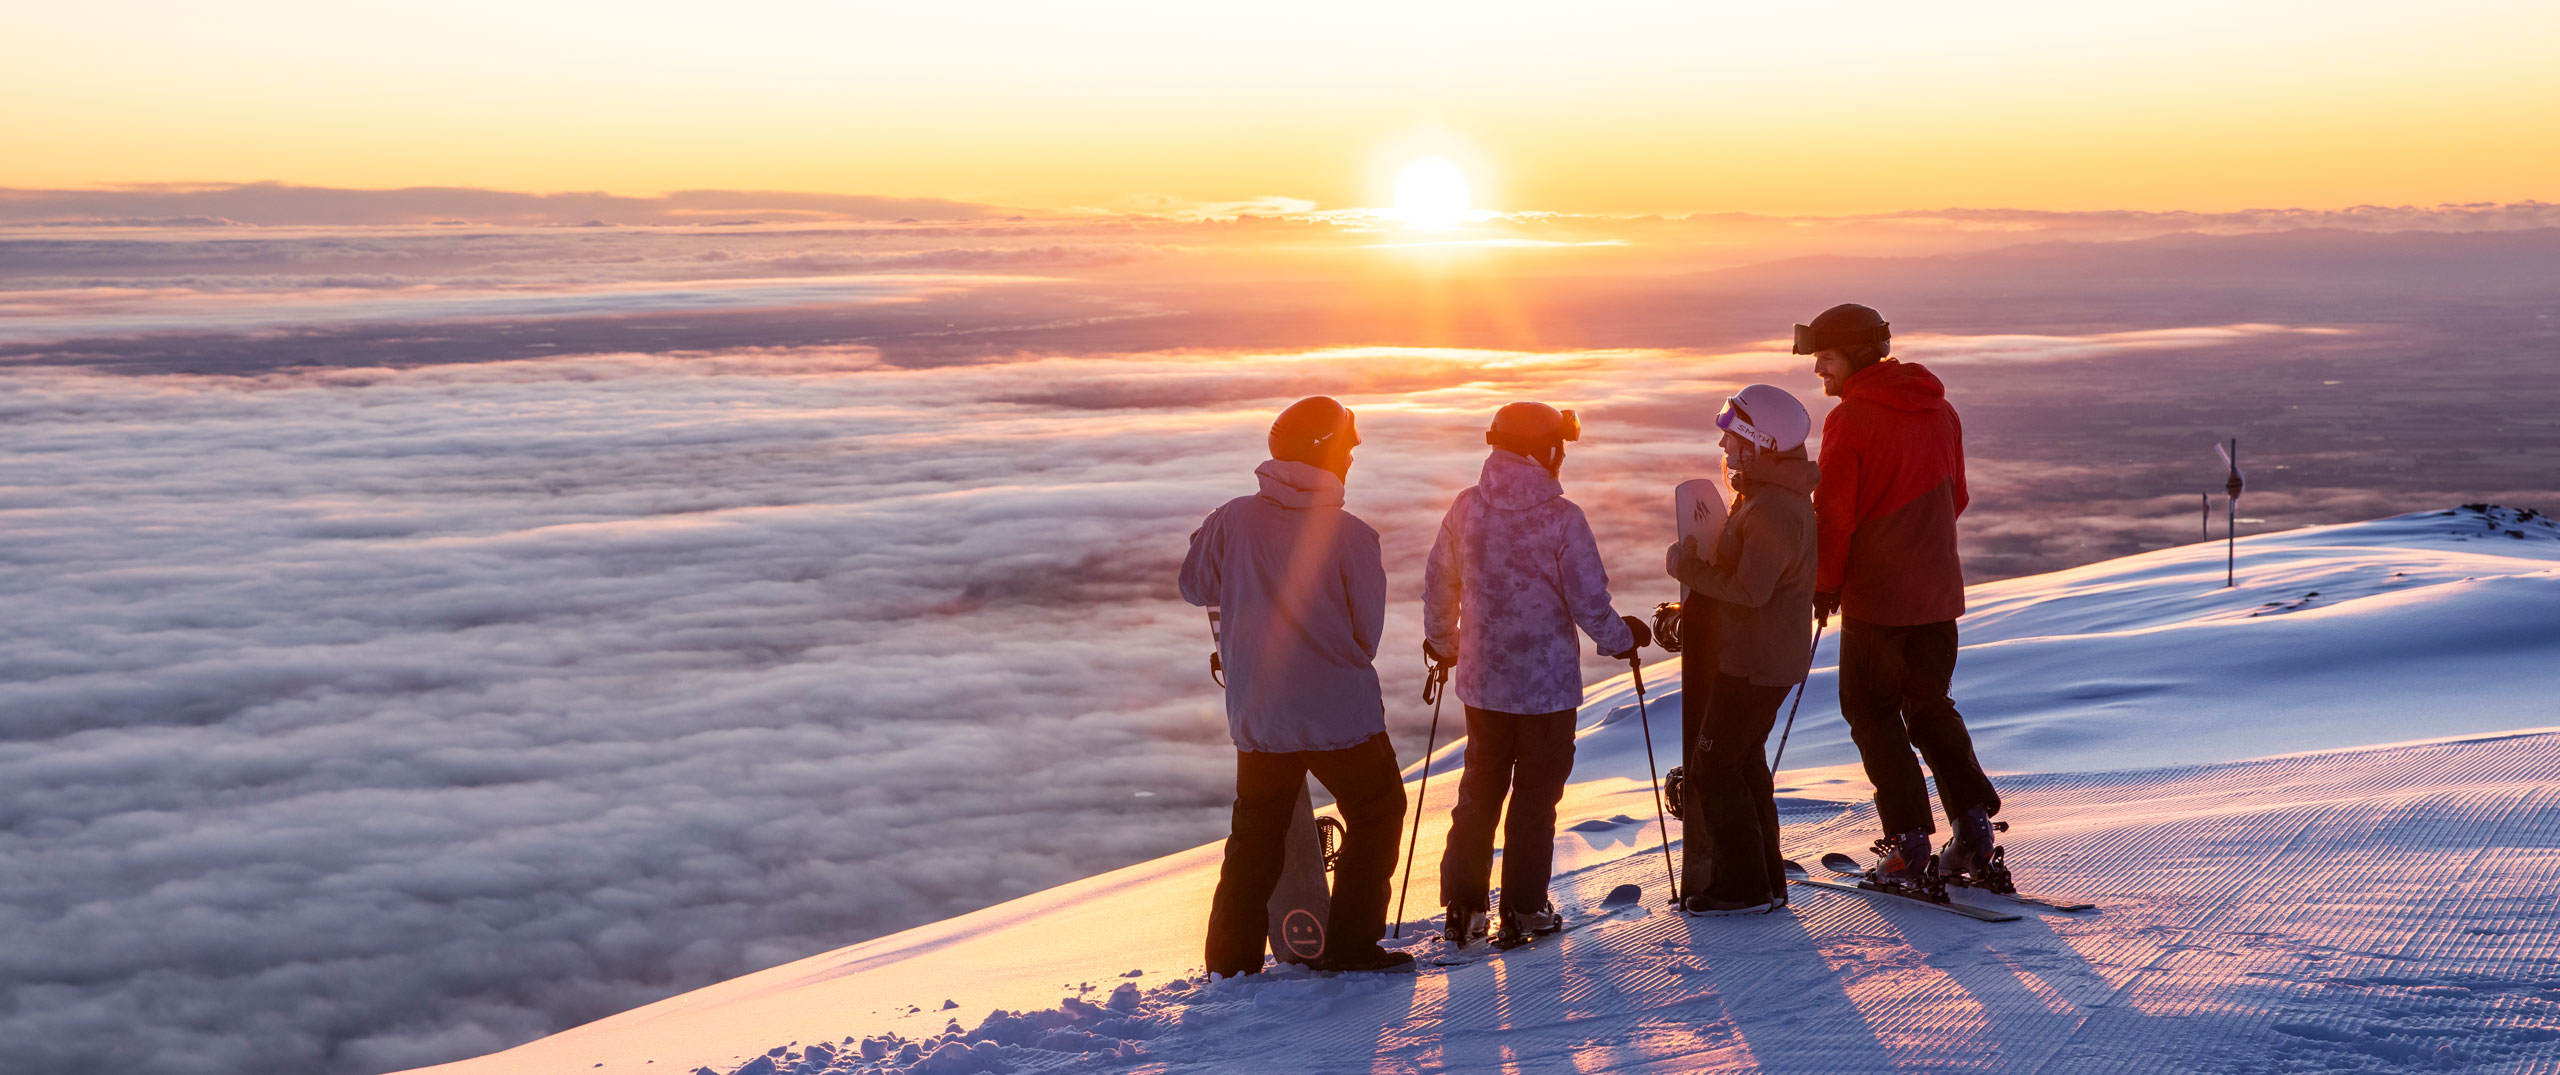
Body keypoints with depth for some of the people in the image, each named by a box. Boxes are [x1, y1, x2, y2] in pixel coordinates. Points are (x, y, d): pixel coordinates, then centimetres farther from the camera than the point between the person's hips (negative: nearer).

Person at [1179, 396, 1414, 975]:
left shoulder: (1233, 520, -7)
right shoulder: (1350, 535, -14)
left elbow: (1195, 585, 7)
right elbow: (1369, 630, -5)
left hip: (1255, 712, 4)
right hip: (1340, 711, -4)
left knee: (1256, 831, 18)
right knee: (1376, 813, 16)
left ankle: (1231, 954, 18)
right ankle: (1350, 944, 14)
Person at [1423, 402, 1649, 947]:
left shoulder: (1466, 507, -4)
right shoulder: (1561, 517, -17)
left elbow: (1438, 580, 6)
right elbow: (1589, 602, -13)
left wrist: (1442, 642, 23)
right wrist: (1622, 638, 7)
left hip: (1481, 678, 4)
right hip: (1547, 681, -4)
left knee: (1480, 786, 17)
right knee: (1535, 795, 9)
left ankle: (1463, 906, 18)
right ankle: (1523, 911, 15)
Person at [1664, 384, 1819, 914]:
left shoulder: (1773, 509, -24)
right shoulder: (1769, 495, 10)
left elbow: (1750, 589, -29)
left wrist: (1688, 568, -19)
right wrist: (1694, 604, 10)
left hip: (1755, 663, -11)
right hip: (1760, 656, 11)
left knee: (1712, 770, -4)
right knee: (1744, 763, 19)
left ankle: (1745, 886, 3)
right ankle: (1765, 879, 27)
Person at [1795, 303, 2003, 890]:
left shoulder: (1849, 421, -15)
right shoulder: (1940, 411, 7)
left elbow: (1834, 515, -13)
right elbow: (1955, 498, 16)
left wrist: (1824, 587, -2)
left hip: (1875, 593, -6)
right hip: (1938, 588, 7)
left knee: (1872, 711, 5)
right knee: (1930, 705, 18)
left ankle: (1909, 842, 1)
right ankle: (1973, 823, 9)